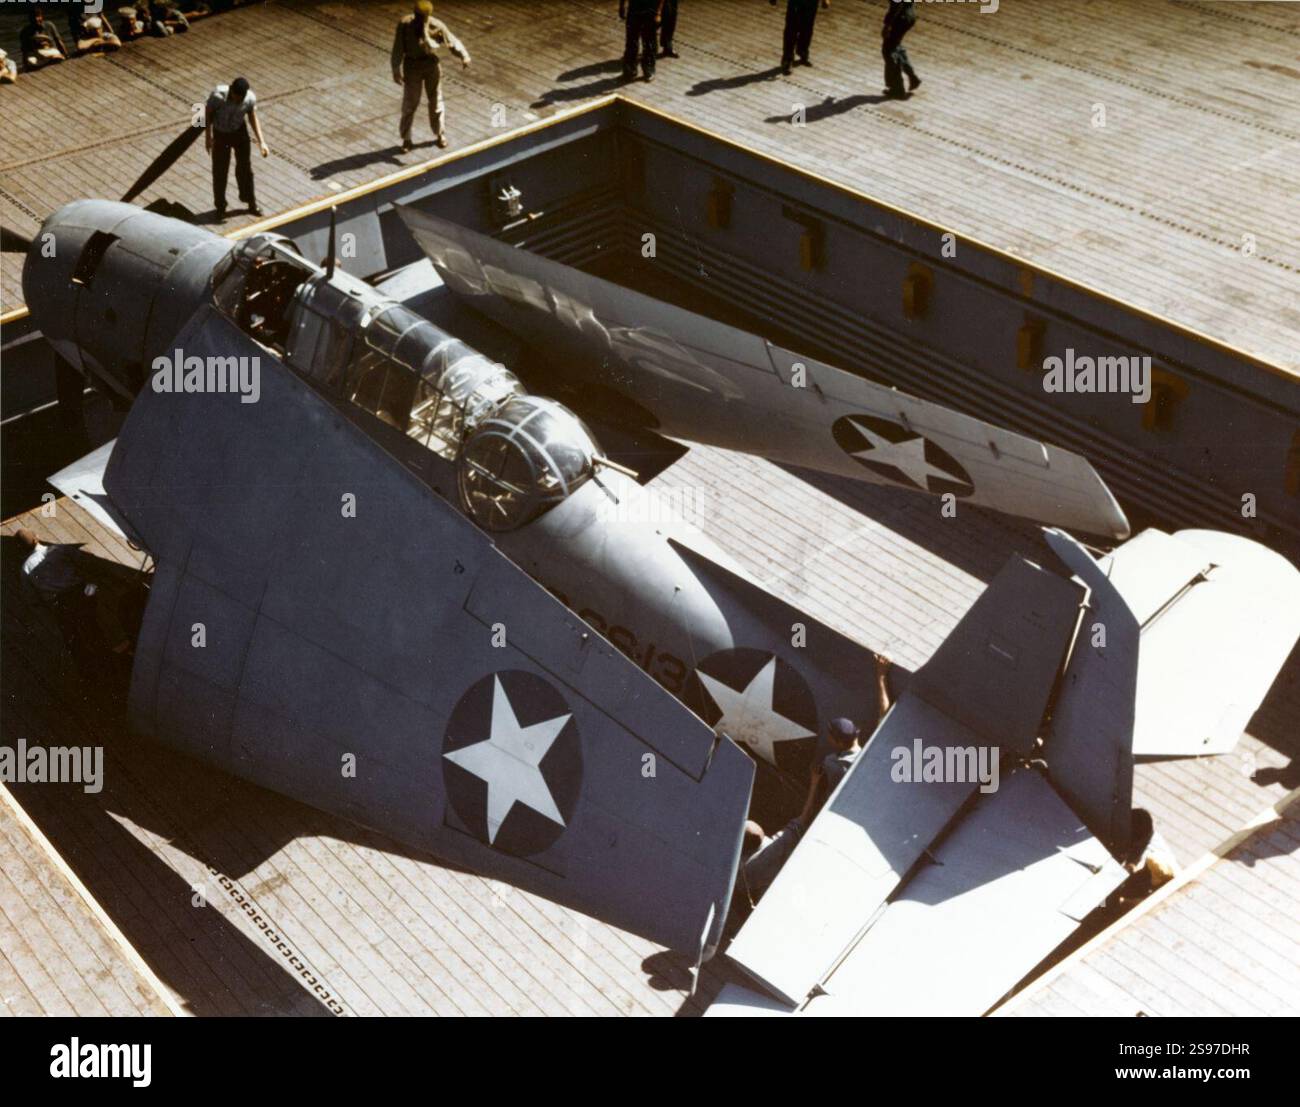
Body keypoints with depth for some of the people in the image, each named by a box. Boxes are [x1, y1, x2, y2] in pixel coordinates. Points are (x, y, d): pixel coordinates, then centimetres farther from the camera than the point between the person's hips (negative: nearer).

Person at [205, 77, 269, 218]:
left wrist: (261, 142, -10)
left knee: (245, 167, 13)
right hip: (220, 134, -2)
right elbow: (208, 113, -14)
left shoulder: (250, 98, -25)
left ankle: (251, 203, 32)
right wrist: (208, 137, -10)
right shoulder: (218, 95, -32)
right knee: (220, 171, 7)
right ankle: (220, 206, 24)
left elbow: (253, 117, -7)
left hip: (240, 132, 2)